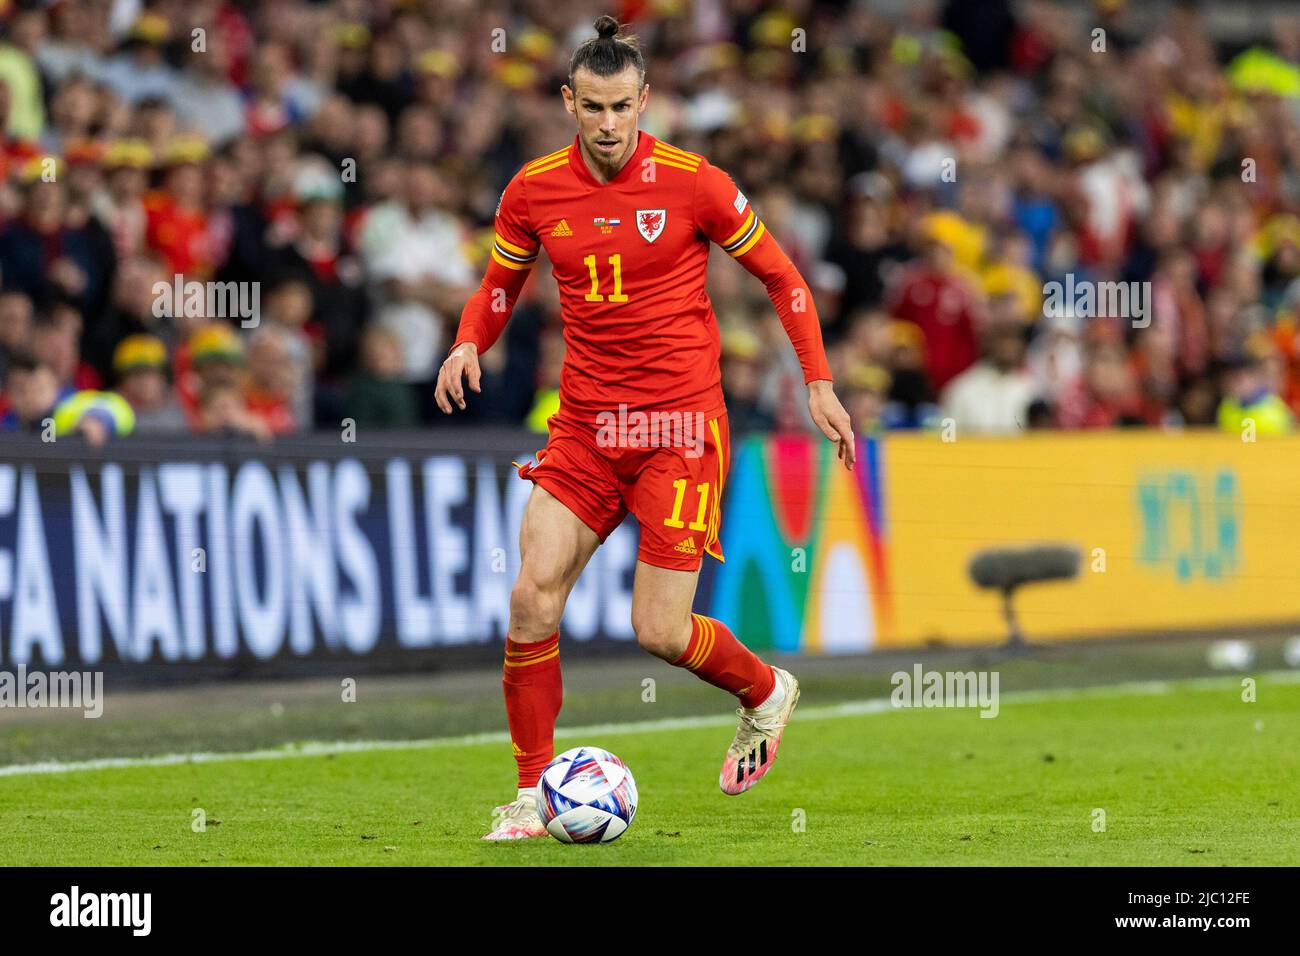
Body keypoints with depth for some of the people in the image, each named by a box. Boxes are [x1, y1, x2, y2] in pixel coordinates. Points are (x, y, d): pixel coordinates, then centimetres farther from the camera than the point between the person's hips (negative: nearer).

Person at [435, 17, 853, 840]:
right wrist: (469, 343, -3)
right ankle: (533, 796, 3)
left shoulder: (693, 184, -8)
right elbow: (500, 284, 18)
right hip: (586, 424, 3)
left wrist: (819, 381, -2)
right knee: (533, 595, -11)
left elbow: (781, 275, 3)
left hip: (681, 425, -3)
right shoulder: (534, 190, 1)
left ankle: (766, 693, 26)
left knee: (661, 631, -7)